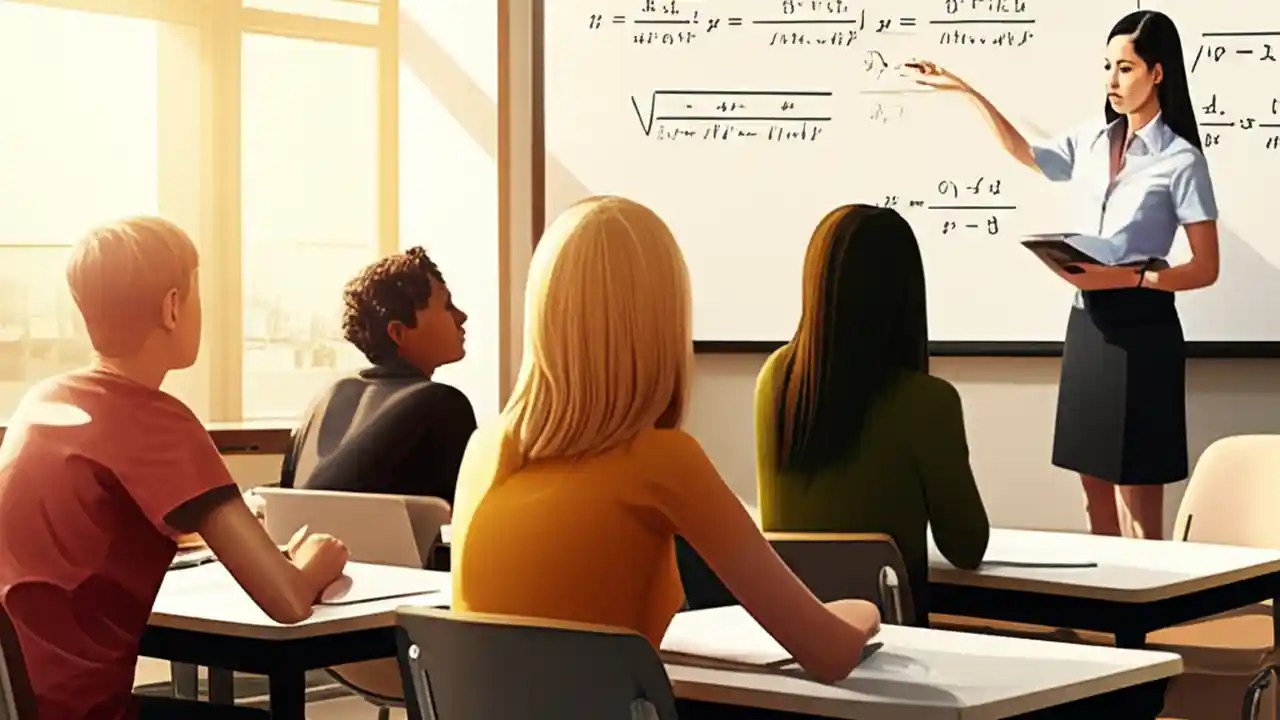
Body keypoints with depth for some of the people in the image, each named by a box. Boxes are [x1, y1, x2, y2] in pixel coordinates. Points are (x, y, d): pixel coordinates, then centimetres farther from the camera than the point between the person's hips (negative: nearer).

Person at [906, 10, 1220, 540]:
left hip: (1141, 329, -6)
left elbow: (1205, 269, -9)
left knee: (1138, 511, -5)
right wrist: (966, 92, 21)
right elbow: (1025, 153, 27)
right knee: (1097, 500, 10)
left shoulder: (1180, 160, -8)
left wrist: (1125, 278, -22)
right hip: (1087, 323, 6)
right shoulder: (1091, 142, 8)